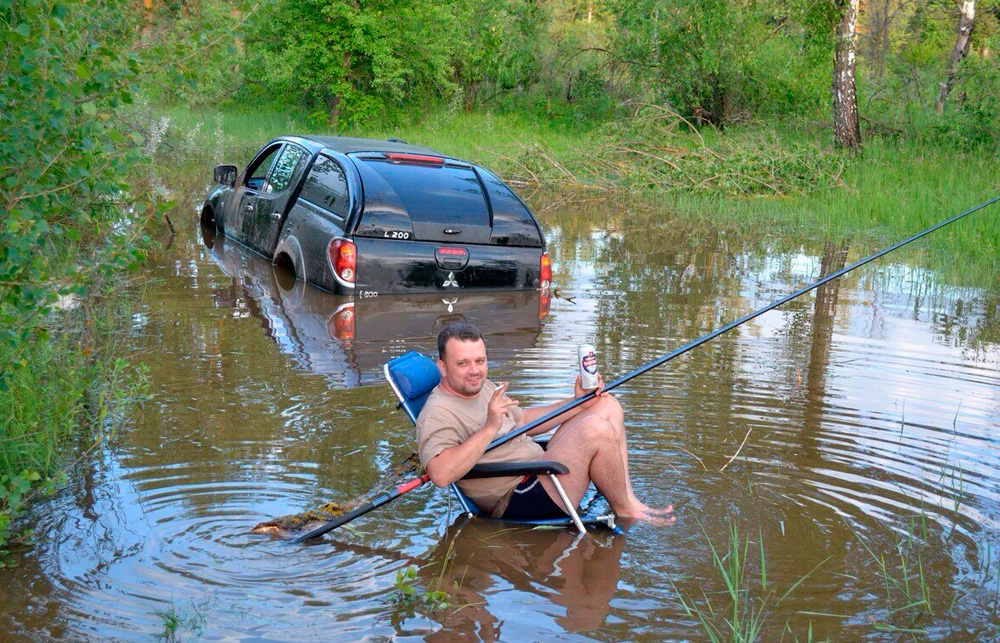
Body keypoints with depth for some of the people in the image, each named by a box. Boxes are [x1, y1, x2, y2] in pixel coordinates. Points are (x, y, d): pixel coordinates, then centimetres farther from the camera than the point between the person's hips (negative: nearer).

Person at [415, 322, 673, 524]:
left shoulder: (482, 387, 15)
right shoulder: (437, 415, -17)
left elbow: (523, 421, 24)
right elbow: (440, 475, -34)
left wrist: (577, 404, 13)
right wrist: (490, 428, -36)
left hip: (540, 470, 11)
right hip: (517, 501, -11)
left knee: (607, 405, 10)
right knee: (596, 429, -25)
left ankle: (628, 500, 2)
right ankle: (626, 512, -2)